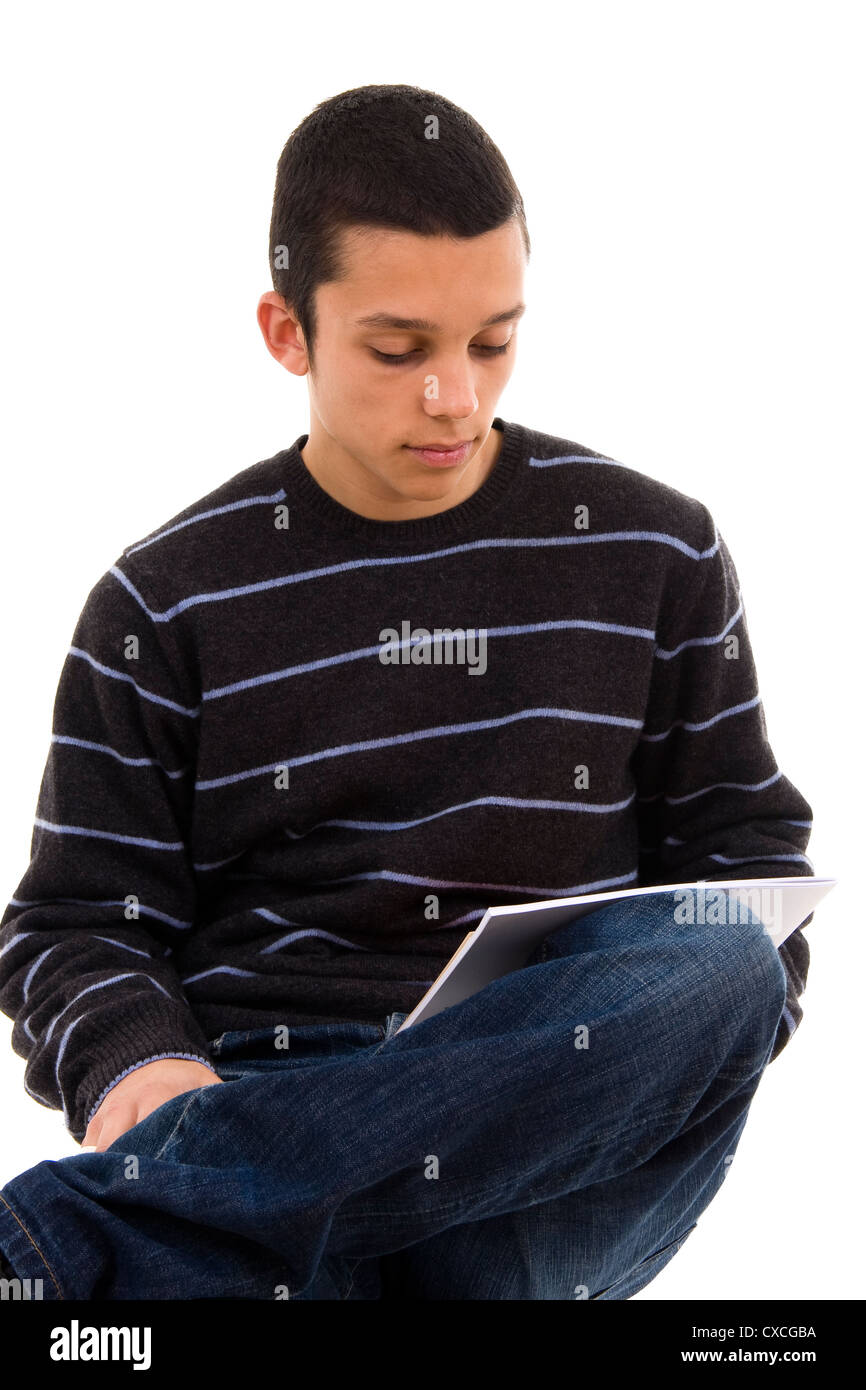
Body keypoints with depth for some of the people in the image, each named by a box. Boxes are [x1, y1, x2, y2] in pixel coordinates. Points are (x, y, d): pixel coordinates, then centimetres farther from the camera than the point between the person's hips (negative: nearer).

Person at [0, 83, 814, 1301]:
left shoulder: (655, 555, 12)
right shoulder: (169, 604, 9)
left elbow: (744, 834, 20)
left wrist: (728, 1000, -5)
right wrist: (138, 1069, -16)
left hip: (564, 1112, 4)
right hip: (262, 1101, -4)